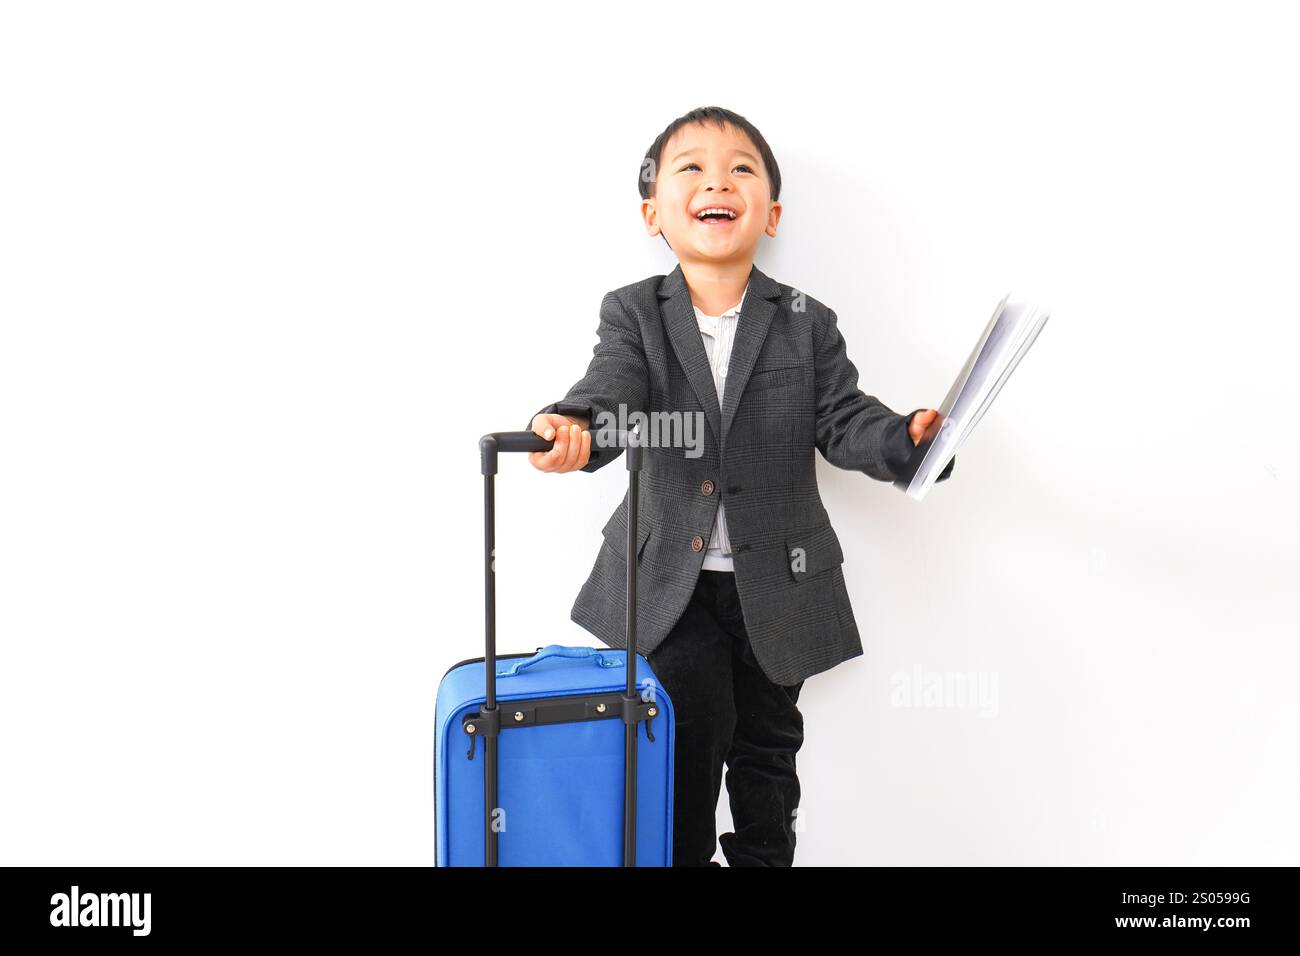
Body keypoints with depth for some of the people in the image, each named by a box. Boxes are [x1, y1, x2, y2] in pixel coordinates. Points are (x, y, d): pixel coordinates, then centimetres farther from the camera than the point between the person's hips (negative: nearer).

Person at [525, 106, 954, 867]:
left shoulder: (807, 324, -2)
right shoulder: (633, 313, -3)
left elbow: (844, 420, -9)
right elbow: (612, 394, -20)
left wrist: (908, 438, -31)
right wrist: (573, 427, -43)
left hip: (776, 583, 2)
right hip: (668, 581, -1)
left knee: (767, 745, 16)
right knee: (688, 735, 2)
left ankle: (763, 859, 38)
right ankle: (682, 857, 28)